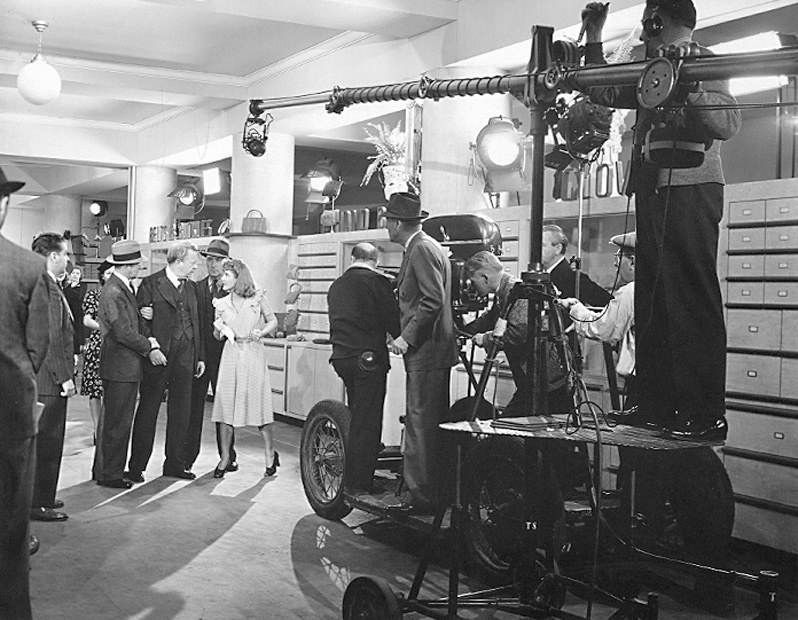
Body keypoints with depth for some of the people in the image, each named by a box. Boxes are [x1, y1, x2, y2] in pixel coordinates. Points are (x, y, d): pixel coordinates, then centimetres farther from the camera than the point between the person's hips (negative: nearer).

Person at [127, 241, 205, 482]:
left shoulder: (191, 287, 15)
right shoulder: (151, 284, -4)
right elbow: (140, 320, -9)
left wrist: (200, 356, 13)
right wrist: (150, 348, -19)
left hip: (185, 357, 6)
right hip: (158, 355, -6)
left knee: (181, 412, 8)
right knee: (148, 410, 1)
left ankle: (174, 464, 19)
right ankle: (136, 467, 8)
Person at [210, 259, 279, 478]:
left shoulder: (258, 297, 0)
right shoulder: (222, 303, 8)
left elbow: (273, 322, 8)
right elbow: (218, 336, 11)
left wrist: (262, 331, -10)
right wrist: (218, 329, -11)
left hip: (254, 355, -2)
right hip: (231, 355, 3)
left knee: (258, 403, -1)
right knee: (226, 404, -1)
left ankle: (270, 454, 14)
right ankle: (225, 456, 10)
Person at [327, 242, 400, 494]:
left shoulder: (336, 285, 13)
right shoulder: (377, 281, -7)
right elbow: (393, 319, -9)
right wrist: (402, 340, 7)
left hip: (341, 357, 7)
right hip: (369, 357, -7)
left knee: (356, 417, 17)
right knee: (367, 420, -2)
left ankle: (351, 478, 22)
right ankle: (360, 483, -1)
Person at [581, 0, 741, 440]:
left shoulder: (697, 60, -4)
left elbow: (728, 123, -16)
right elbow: (603, 94, 32)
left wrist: (689, 88, -28)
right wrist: (593, 38, 28)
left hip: (689, 192, -9)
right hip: (656, 192, 9)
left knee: (692, 303, -12)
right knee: (653, 304, 9)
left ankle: (707, 416, -11)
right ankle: (658, 407, 15)